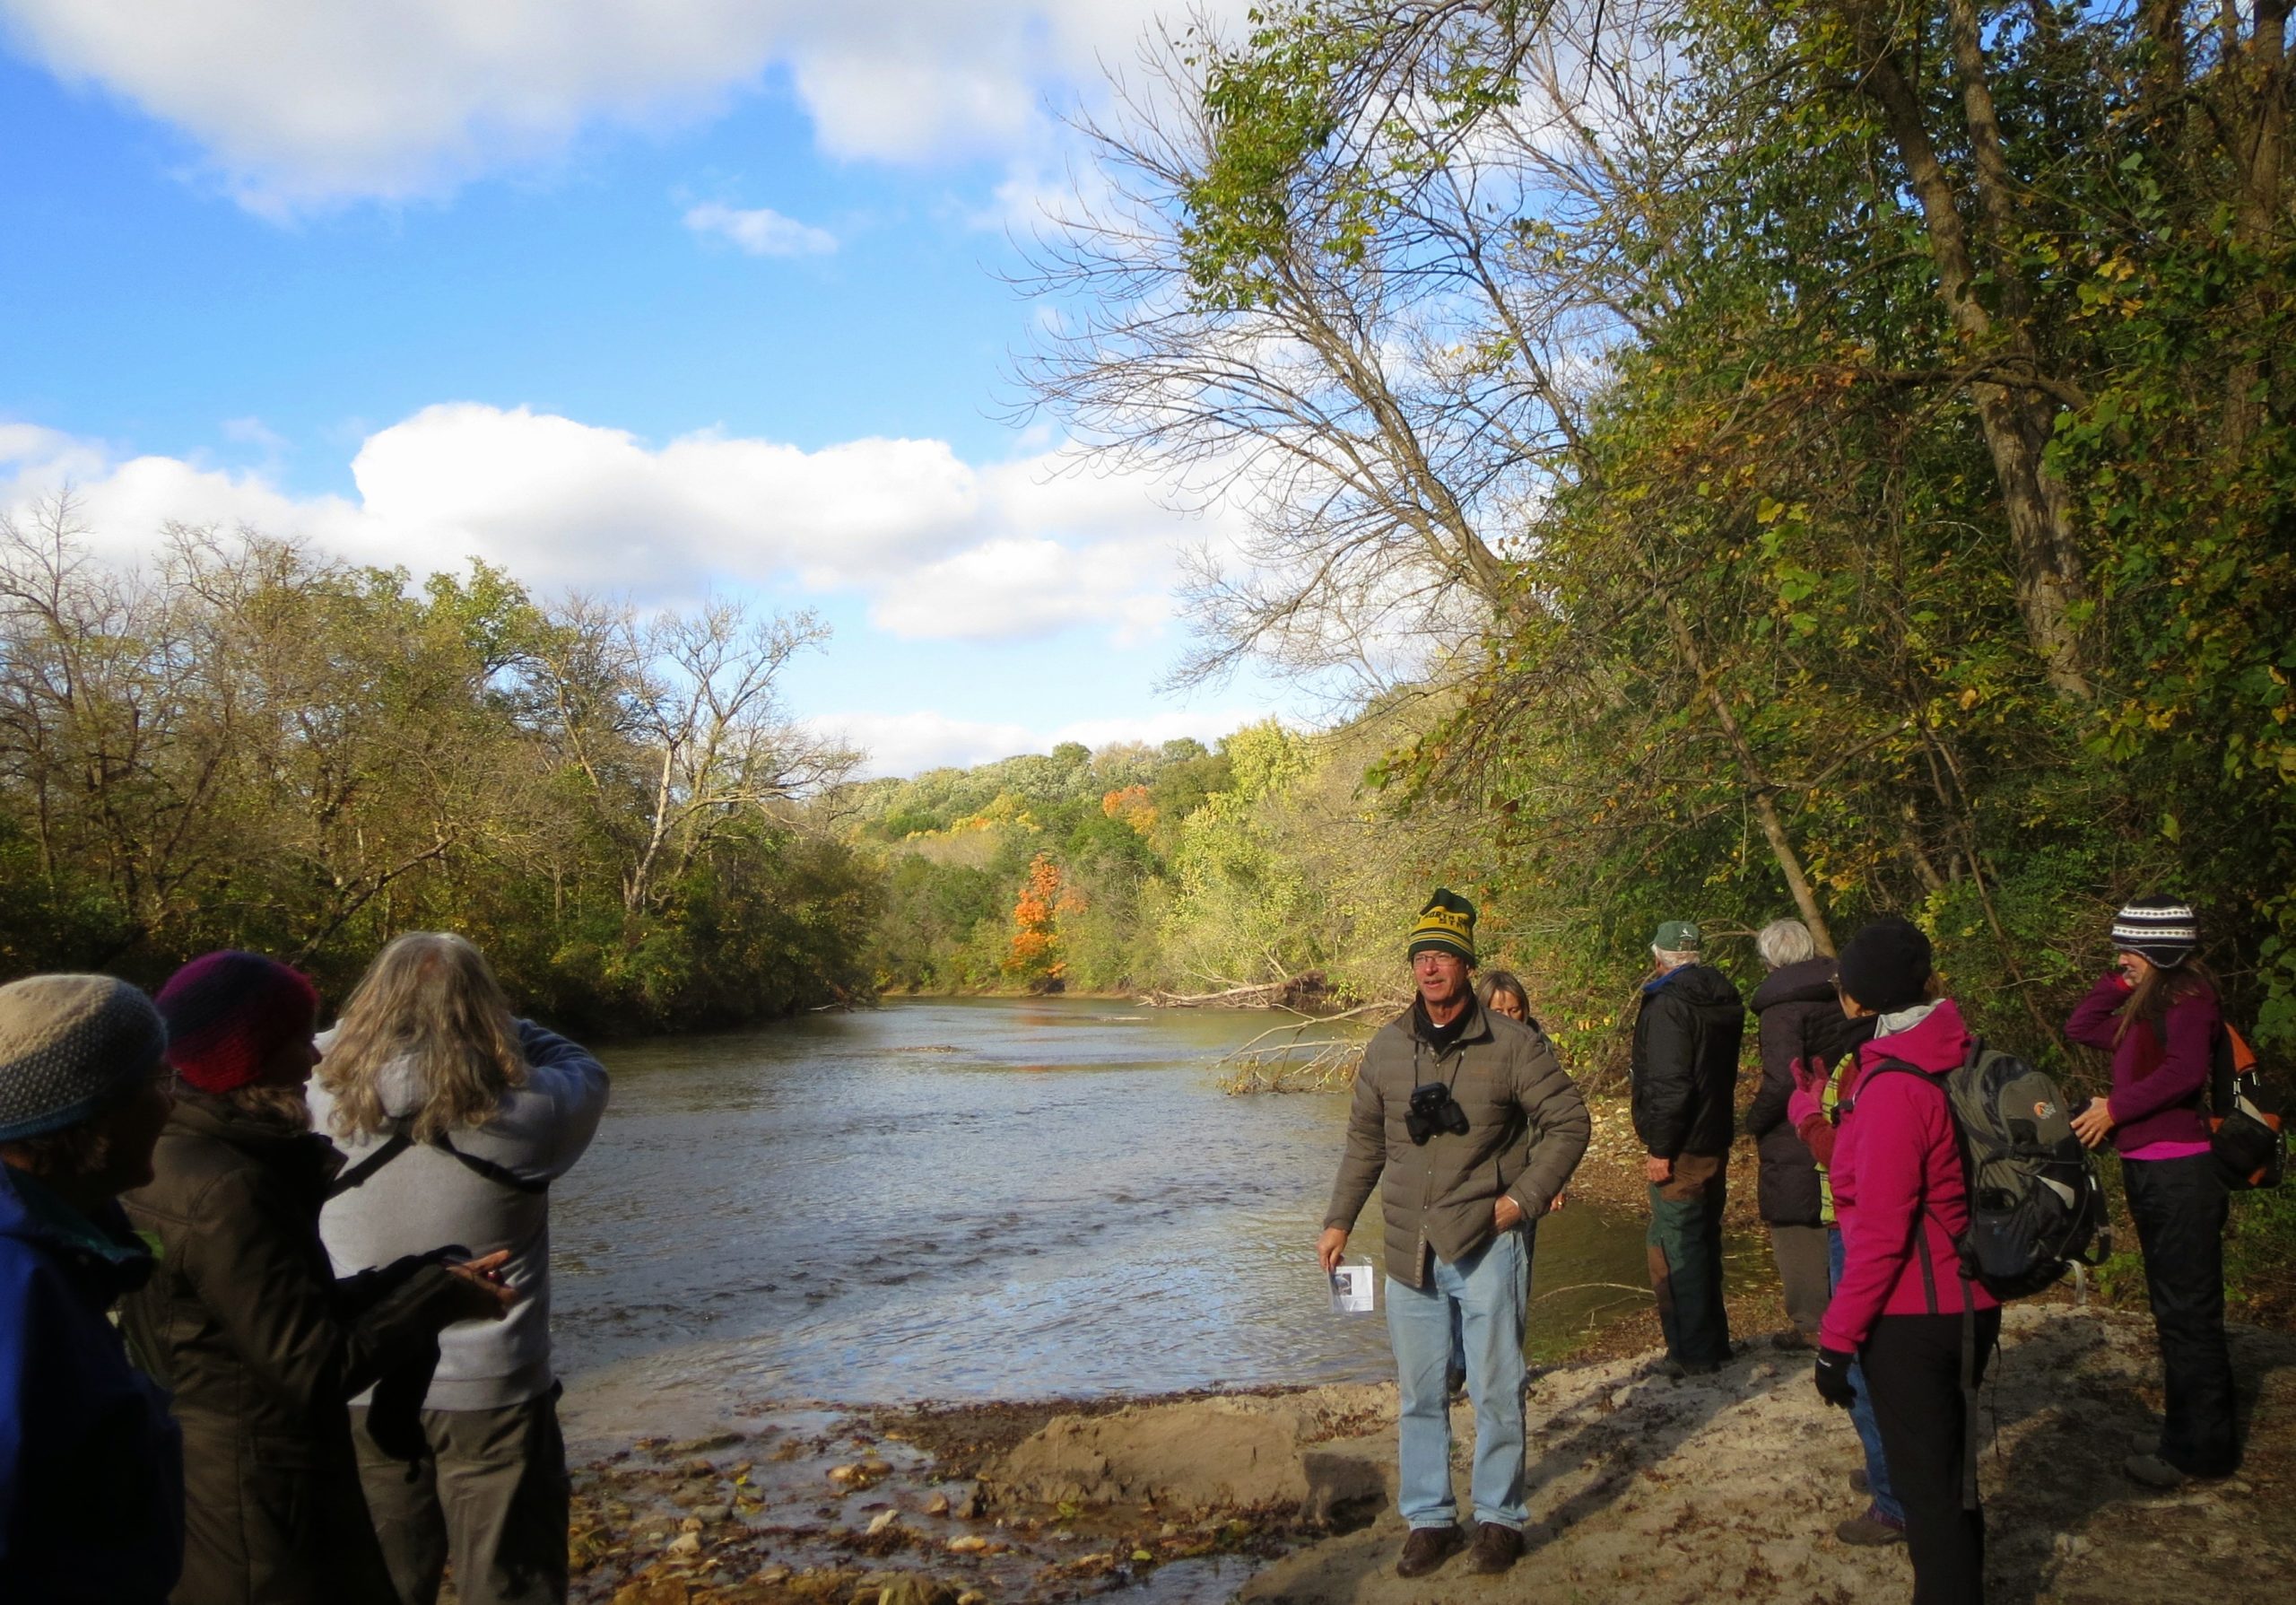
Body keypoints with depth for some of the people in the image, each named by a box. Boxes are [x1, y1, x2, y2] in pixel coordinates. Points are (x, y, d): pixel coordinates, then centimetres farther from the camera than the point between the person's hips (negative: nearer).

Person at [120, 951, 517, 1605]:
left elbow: (290, 1313, 8)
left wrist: (424, 1275, 1)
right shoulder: (224, 1190, -26)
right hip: (260, 1506, -9)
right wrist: (441, 1295, -14)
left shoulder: (167, 1160, 4)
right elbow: (318, 1366, -25)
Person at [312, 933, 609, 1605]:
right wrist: (495, 1024, 6)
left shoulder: (322, 1108, -14)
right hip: (491, 1395, -3)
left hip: (360, 1397, 3)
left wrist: (375, 1021, 3)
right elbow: (584, 1071, 1)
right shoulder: (520, 1117, -20)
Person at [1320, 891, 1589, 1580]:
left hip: (1487, 1245, -4)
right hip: (1410, 1250, 4)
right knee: (1419, 1395, 11)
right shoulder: (1388, 1046, 4)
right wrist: (1339, 1221, 11)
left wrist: (1523, 1198, -10)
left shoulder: (1512, 1044, -8)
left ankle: (1500, 1518, 22)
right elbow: (1365, 1141, 13)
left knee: (1495, 1390, 4)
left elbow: (1569, 1122, -4)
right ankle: (1429, 1521, 24)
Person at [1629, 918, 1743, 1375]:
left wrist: (1660, 1148, -19)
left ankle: (1692, 1353, 3)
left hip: (1682, 1150, -9)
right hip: (1715, 1144, 9)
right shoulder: (1723, 1000, 11)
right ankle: (1713, 1343, 29)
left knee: (1675, 1251, -1)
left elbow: (1670, 1083, -24)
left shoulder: (1668, 1004, -18)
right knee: (1704, 1243, 19)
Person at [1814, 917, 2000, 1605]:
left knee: (1926, 1487, 4)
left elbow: (1880, 1233, -22)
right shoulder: (1958, 1061, 0)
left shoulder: (1895, 1087, -22)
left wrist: (1837, 1339, -16)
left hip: (1910, 1318, -8)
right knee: (1950, 1474, 22)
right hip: (1969, 1305, 8)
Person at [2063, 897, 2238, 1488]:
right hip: (2149, 1171, 10)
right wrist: (2122, 982, 11)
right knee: (2176, 1310, 16)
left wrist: (2116, 1108, -21)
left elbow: (2186, 1070, -26)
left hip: (2181, 1172, -10)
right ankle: (2195, 1439, 27)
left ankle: (2199, 1449, 6)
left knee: (2188, 1311, -2)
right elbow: (2081, 1027, 20)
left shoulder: (2188, 998, -12)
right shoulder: (2147, 1008, 16)